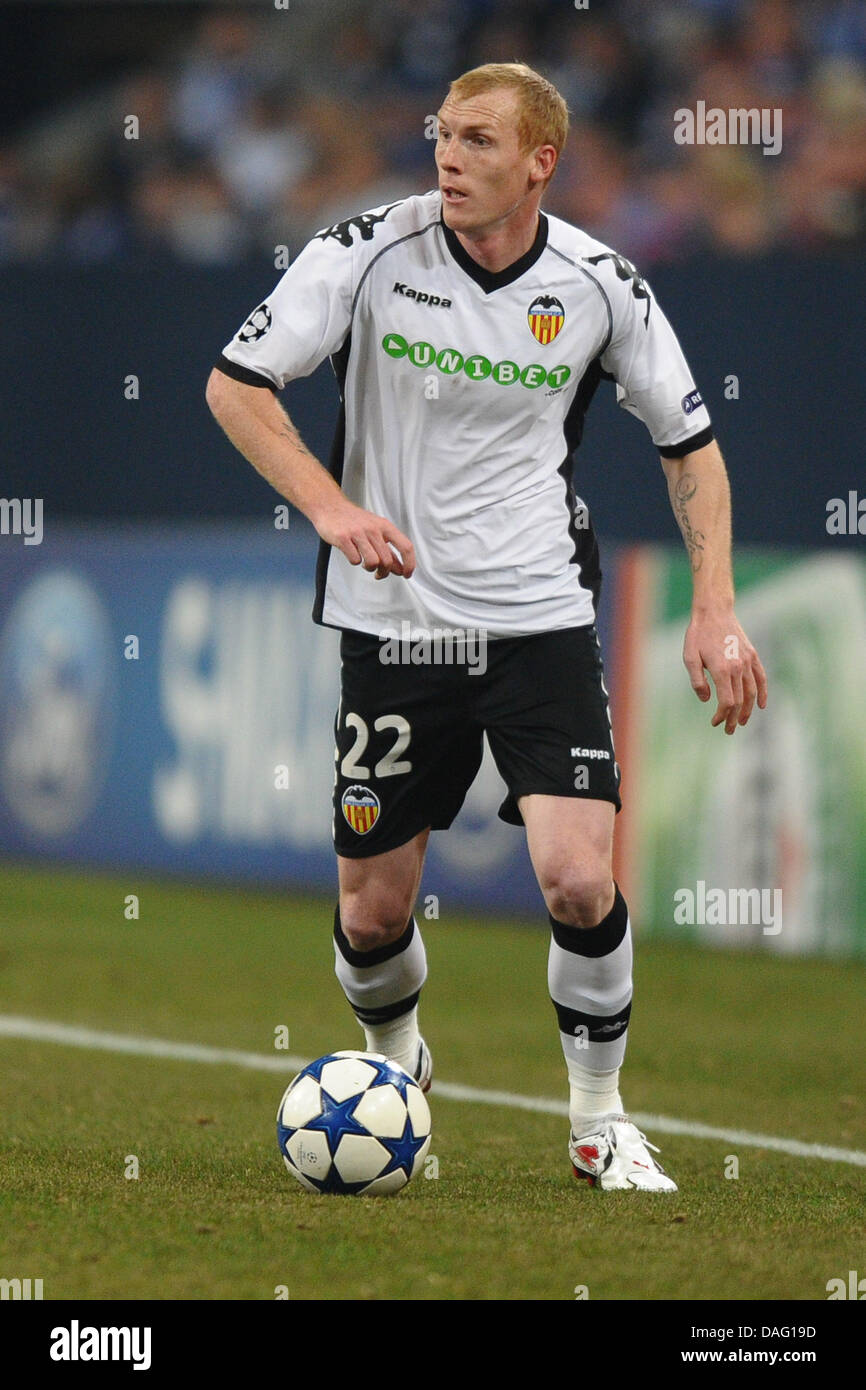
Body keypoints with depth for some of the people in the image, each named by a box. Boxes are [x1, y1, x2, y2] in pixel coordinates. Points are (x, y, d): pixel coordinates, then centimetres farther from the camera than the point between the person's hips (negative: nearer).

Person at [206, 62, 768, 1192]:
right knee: (374, 909, 4)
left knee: (578, 880, -16)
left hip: (541, 620, 0)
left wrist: (716, 612, -1)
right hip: (393, 621, 0)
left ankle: (600, 1118, 6)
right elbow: (235, 385, -4)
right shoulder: (369, 252, -9)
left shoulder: (599, 286, -4)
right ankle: (393, 1061, 38)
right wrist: (332, 508, -19)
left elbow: (689, 441, 8)